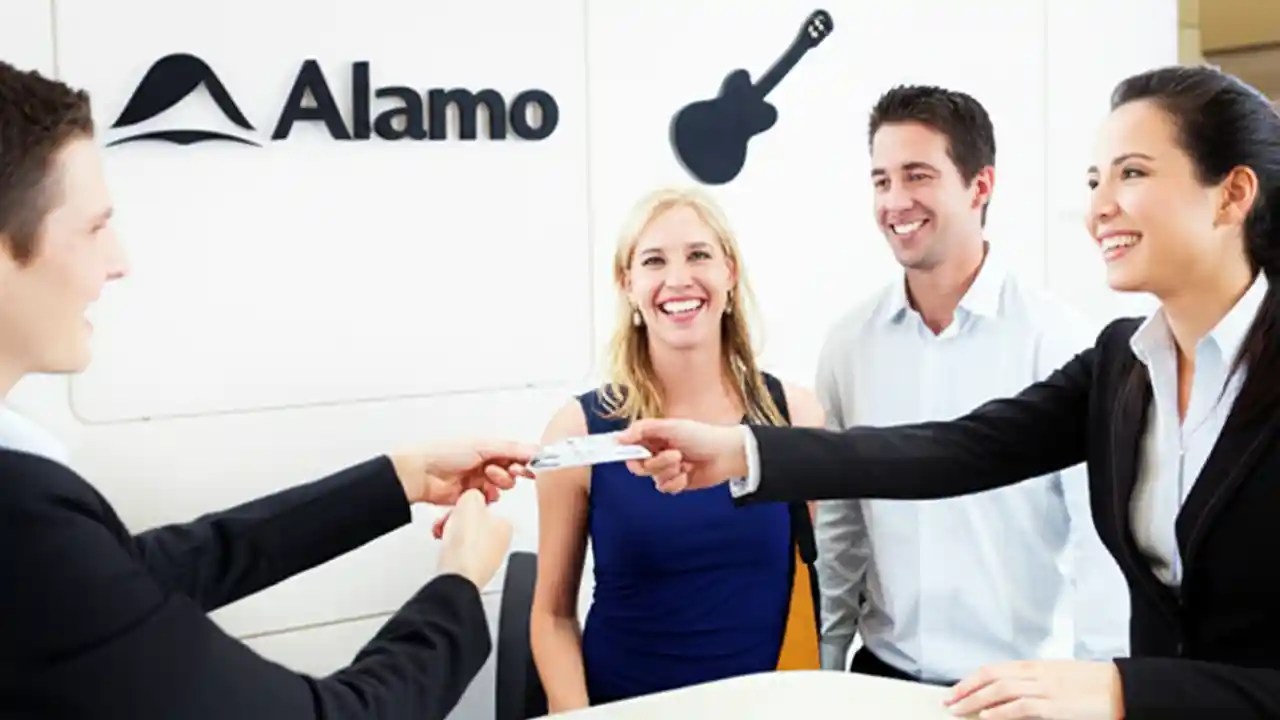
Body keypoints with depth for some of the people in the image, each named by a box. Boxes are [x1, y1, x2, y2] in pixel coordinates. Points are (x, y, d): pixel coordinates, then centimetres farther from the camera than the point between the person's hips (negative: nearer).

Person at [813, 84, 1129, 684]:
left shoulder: (1053, 337, -13)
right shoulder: (848, 341, -1)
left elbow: (1101, 539, -12)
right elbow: (838, 531, 6)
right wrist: (824, 669, 8)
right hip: (885, 675, 4)